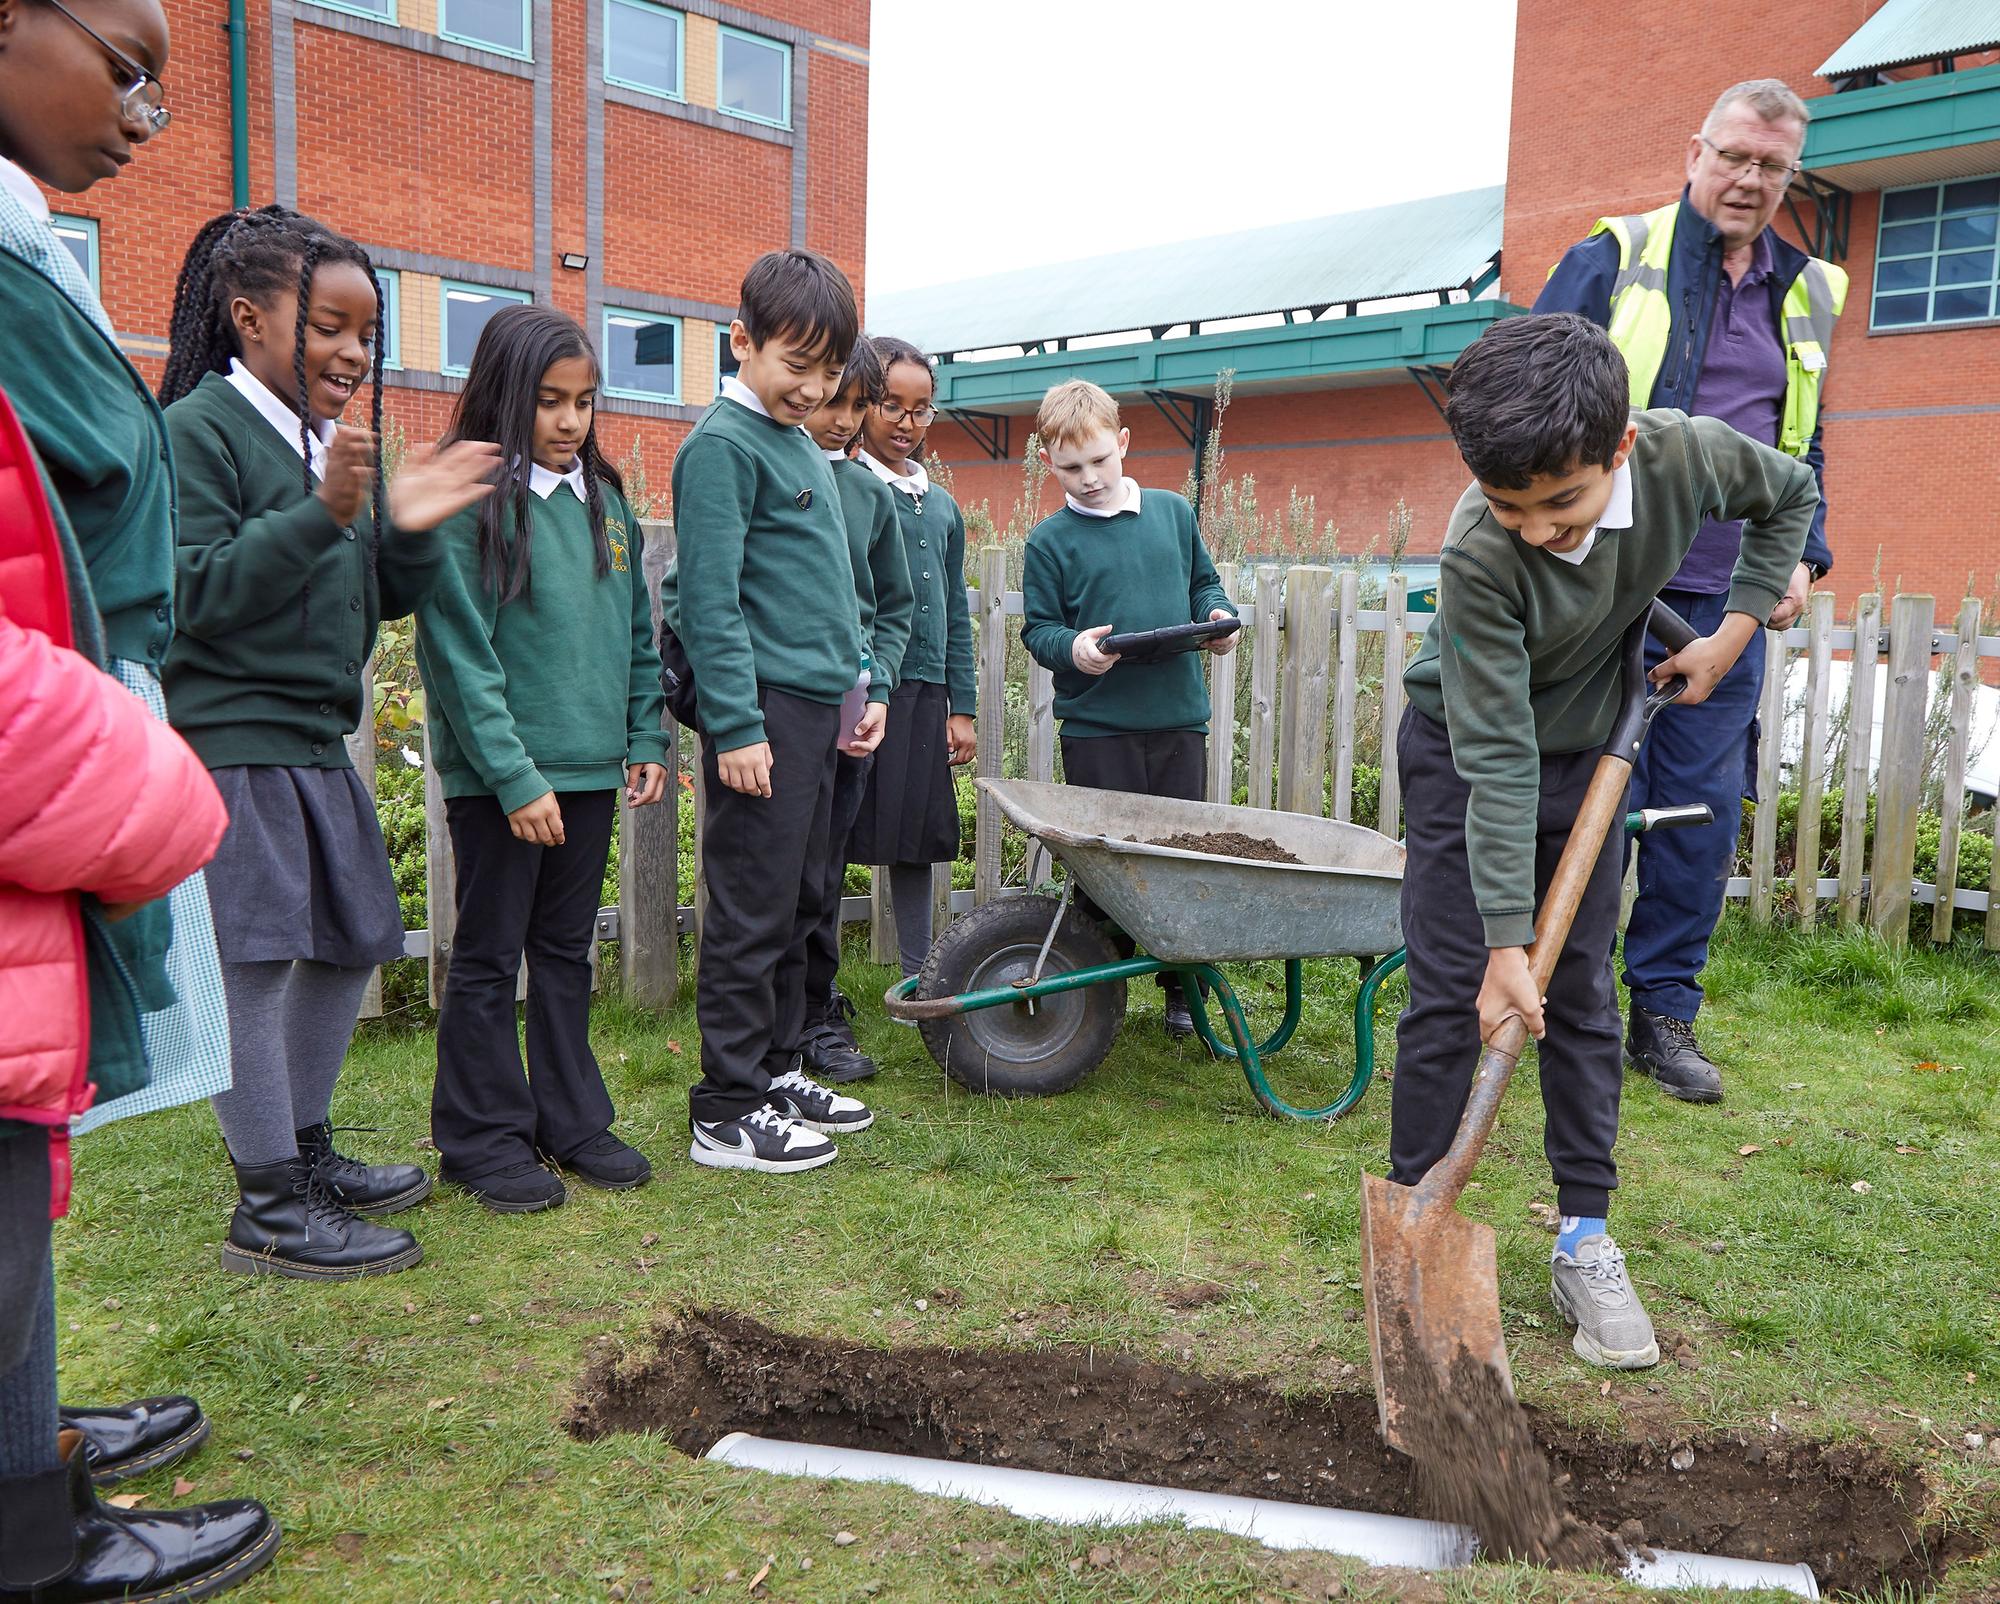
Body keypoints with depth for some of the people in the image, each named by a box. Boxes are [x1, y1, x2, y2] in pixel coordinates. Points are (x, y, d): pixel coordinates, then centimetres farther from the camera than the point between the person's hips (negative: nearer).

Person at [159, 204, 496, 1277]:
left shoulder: (335, 442, 14)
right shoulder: (199, 429, -9)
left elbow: (379, 604, 16)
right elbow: (195, 593, -18)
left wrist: (408, 530, -4)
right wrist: (324, 515, -26)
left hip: (319, 743, 9)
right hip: (231, 739, -9)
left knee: (350, 945, 15)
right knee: (251, 962, -5)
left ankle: (306, 1149, 31)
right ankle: (268, 1208, 6)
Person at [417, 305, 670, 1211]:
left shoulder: (606, 500, 10)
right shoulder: (468, 504, -10)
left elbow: (636, 634, 15)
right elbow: (460, 656, -14)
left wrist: (646, 739, 7)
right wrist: (515, 777, -18)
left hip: (592, 768, 6)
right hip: (497, 778, -6)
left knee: (567, 950, 16)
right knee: (489, 957, 6)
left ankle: (572, 1120, 27)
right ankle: (481, 1138, 18)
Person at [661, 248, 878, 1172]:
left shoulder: (802, 445, 18)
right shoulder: (722, 445, -10)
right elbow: (711, 600, -16)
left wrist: (861, 680, 19)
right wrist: (736, 727, -20)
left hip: (816, 706, 9)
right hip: (764, 706, -9)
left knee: (800, 901, 15)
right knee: (752, 911, -3)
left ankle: (775, 1069, 27)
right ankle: (728, 1112, 7)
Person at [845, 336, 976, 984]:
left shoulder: (941, 505, 18)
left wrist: (963, 707, 15)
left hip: (925, 690, 6)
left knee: (918, 839, 11)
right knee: (836, 837, -2)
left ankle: (920, 979, 23)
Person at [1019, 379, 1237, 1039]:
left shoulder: (1173, 512, 9)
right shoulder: (1050, 540, 0)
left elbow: (1202, 580, 20)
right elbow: (1037, 627, 0)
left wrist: (1217, 614, -1)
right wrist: (1071, 648, -20)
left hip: (1179, 718, 3)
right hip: (1096, 726, -3)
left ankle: (1184, 990, 22)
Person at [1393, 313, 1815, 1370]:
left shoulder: (1687, 455, -23)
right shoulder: (1479, 555, -34)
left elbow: (1789, 494, 3)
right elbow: (1497, 759, -32)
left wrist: (1736, 629, -7)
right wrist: (1506, 942, -32)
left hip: (1588, 749, 4)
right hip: (1462, 755, -3)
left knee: (1582, 997, 5)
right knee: (1448, 998, -4)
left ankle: (1585, 1242, 14)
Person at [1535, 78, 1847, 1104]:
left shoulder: (1806, 297, 16)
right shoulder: (1613, 260, 2)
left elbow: (1805, 449, 24)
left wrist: (1802, 556, 9)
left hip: (1728, 603, 4)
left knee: (1704, 809, 5)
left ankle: (1665, 1011, 17)